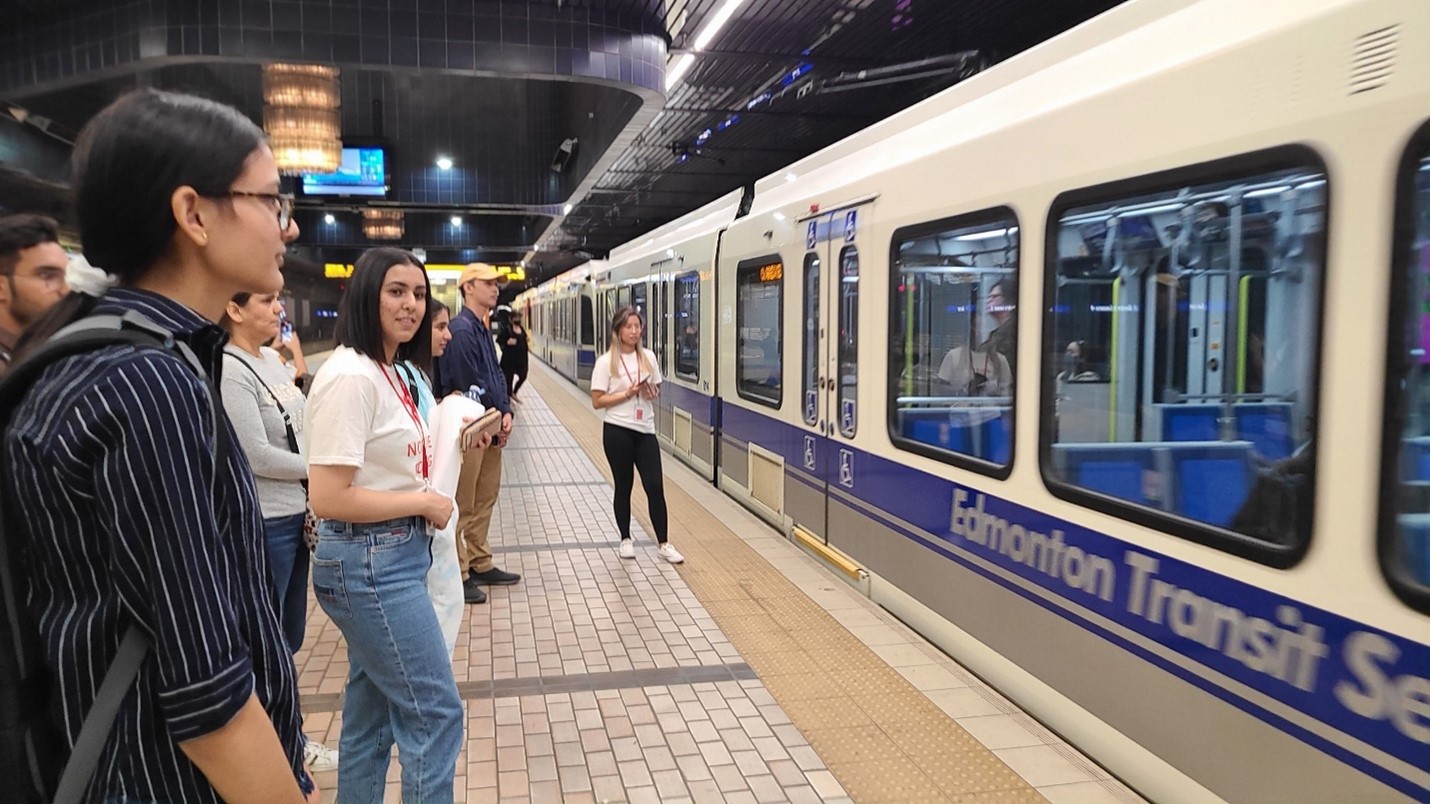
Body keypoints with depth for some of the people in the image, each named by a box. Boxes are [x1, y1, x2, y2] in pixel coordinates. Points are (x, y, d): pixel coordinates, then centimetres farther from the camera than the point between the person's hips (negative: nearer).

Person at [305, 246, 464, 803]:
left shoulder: (390, 372, 10)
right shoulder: (350, 377, -19)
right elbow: (328, 499, -24)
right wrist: (424, 503, -15)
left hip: (391, 558, 9)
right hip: (370, 565, -9)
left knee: (372, 713, 18)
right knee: (435, 712, -1)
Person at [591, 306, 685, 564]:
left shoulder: (648, 357, 6)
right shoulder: (606, 362, -7)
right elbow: (597, 401, -10)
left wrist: (652, 393, -6)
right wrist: (628, 393, -18)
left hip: (646, 431, 3)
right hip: (618, 431, -3)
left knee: (655, 486, -1)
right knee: (624, 486, 8)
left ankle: (664, 544, 7)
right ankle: (626, 540, 24)